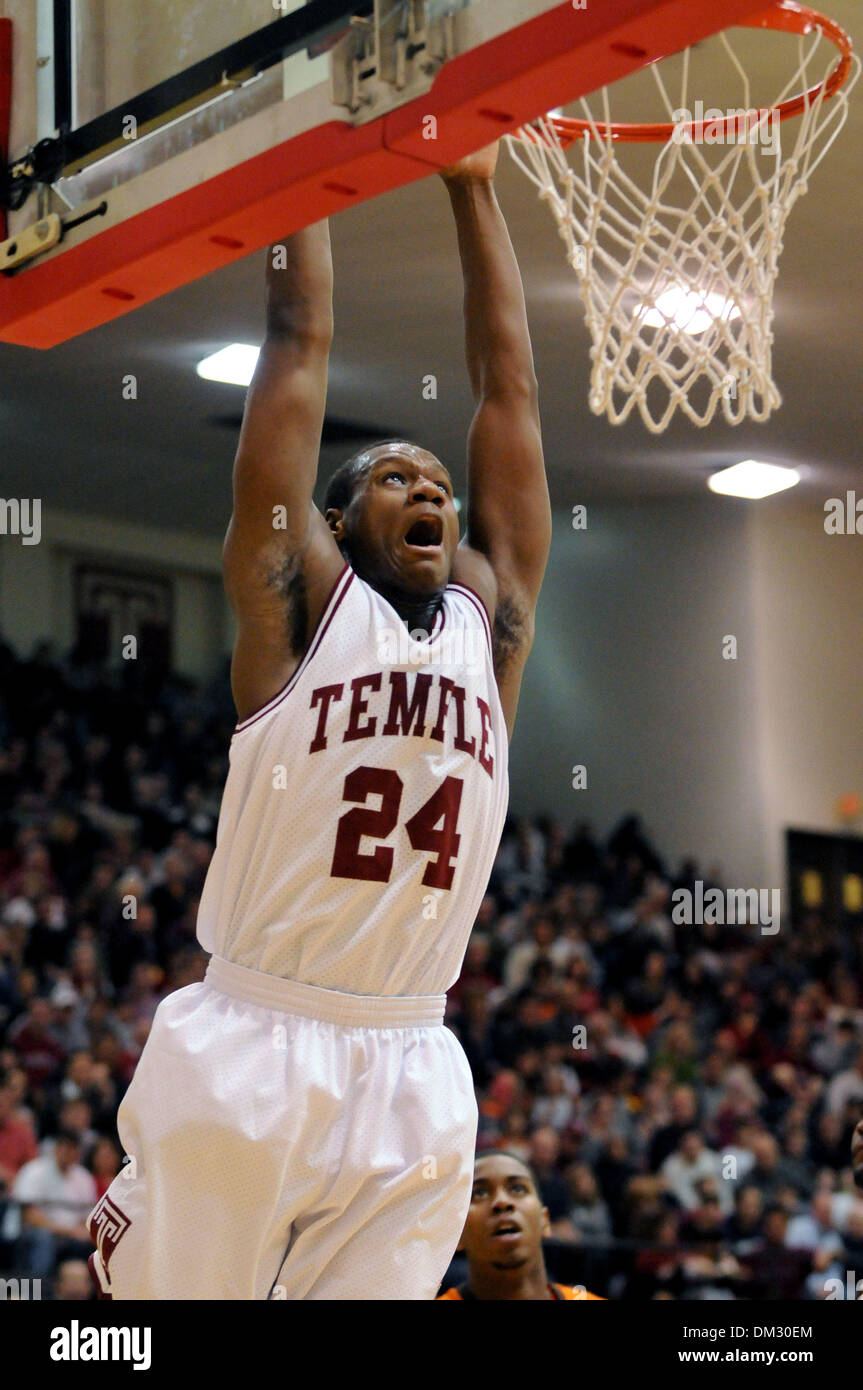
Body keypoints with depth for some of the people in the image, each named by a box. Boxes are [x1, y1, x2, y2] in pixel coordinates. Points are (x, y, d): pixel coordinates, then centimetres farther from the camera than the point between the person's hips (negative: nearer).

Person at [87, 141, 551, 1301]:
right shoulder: (300, 604, 3)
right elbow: (300, 352, 4)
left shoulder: (490, 619, 13)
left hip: (413, 1074, 4)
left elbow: (507, 388, 15)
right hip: (248, 1052, -4)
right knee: (172, 1293, -1)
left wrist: (474, 188, 18)